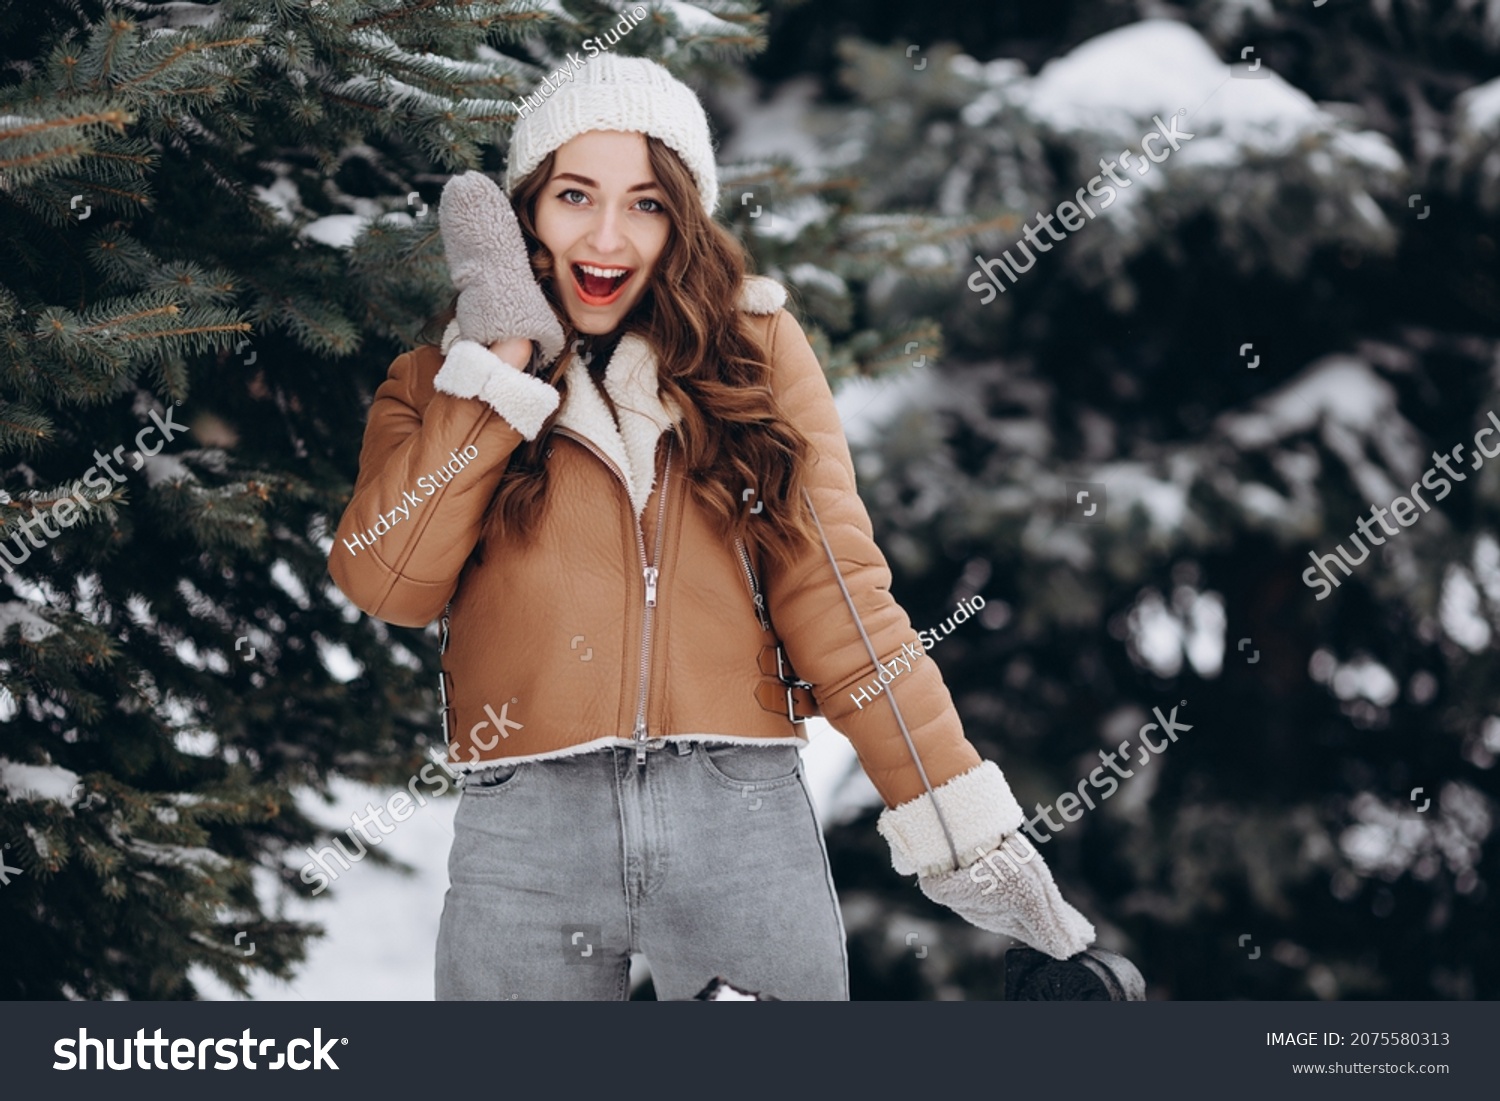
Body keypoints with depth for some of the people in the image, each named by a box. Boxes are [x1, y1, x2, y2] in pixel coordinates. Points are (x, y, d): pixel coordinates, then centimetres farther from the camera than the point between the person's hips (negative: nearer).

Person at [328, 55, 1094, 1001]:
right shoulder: (446, 383, 10)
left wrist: (959, 830, -4)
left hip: (743, 818, 0)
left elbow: (834, 590, 3)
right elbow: (389, 584, -6)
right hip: (522, 833, 0)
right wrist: (501, 357, -5)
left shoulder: (753, 349, 8)